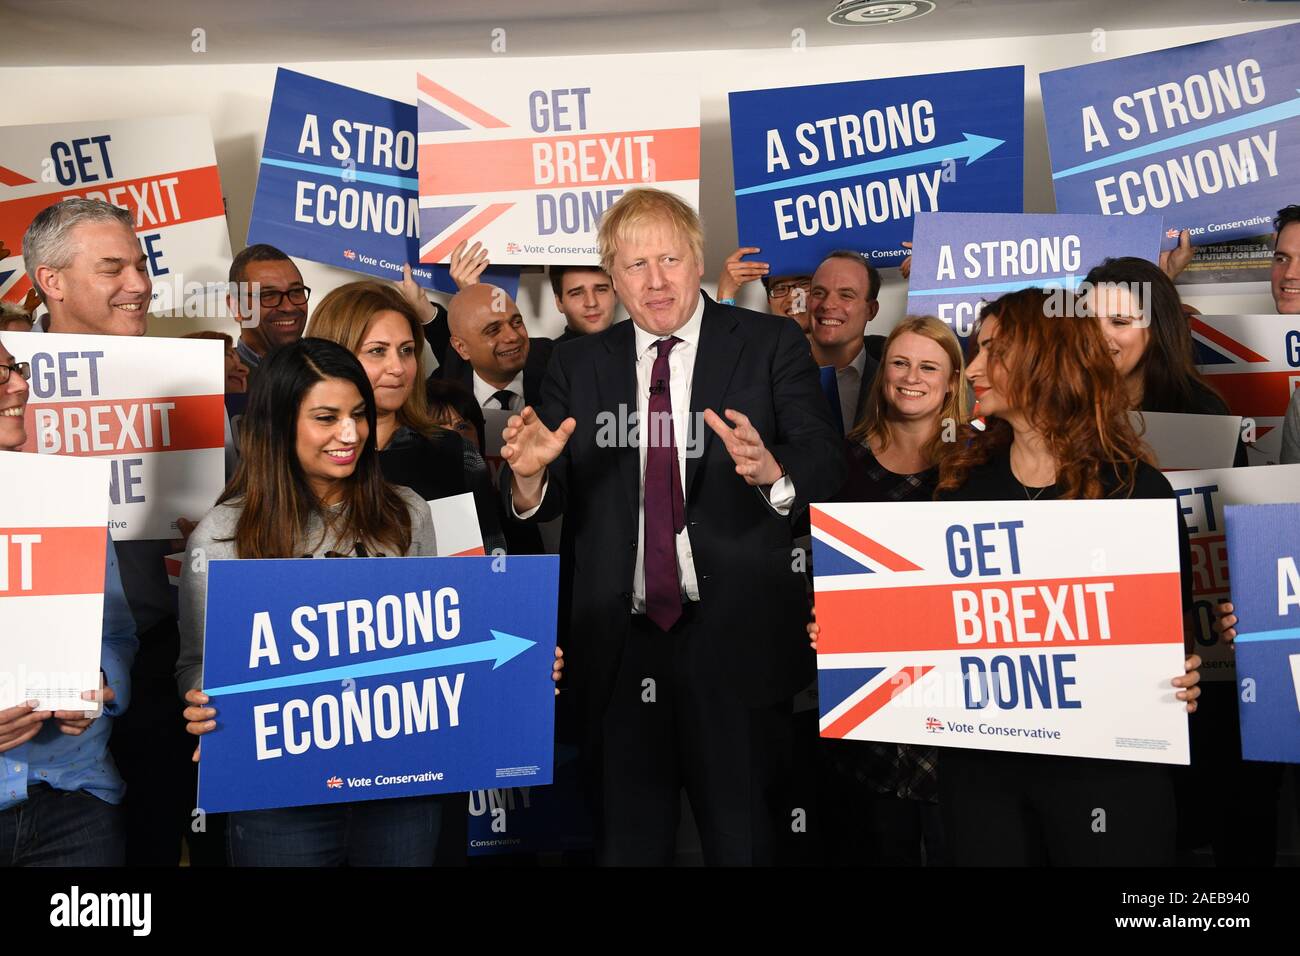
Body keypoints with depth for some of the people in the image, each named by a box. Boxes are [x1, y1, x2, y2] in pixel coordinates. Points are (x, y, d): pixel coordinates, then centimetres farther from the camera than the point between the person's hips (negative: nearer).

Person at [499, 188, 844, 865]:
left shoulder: (770, 345, 0)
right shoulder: (578, 366, 7)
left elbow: (825, 464, -9)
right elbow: (547, 504, 2)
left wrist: (773, 472, -31)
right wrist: (529, 473, -21)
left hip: (736, 641, -2)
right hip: (618, 648, 2)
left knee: (744, 842, 10)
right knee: (628, 842, 16)